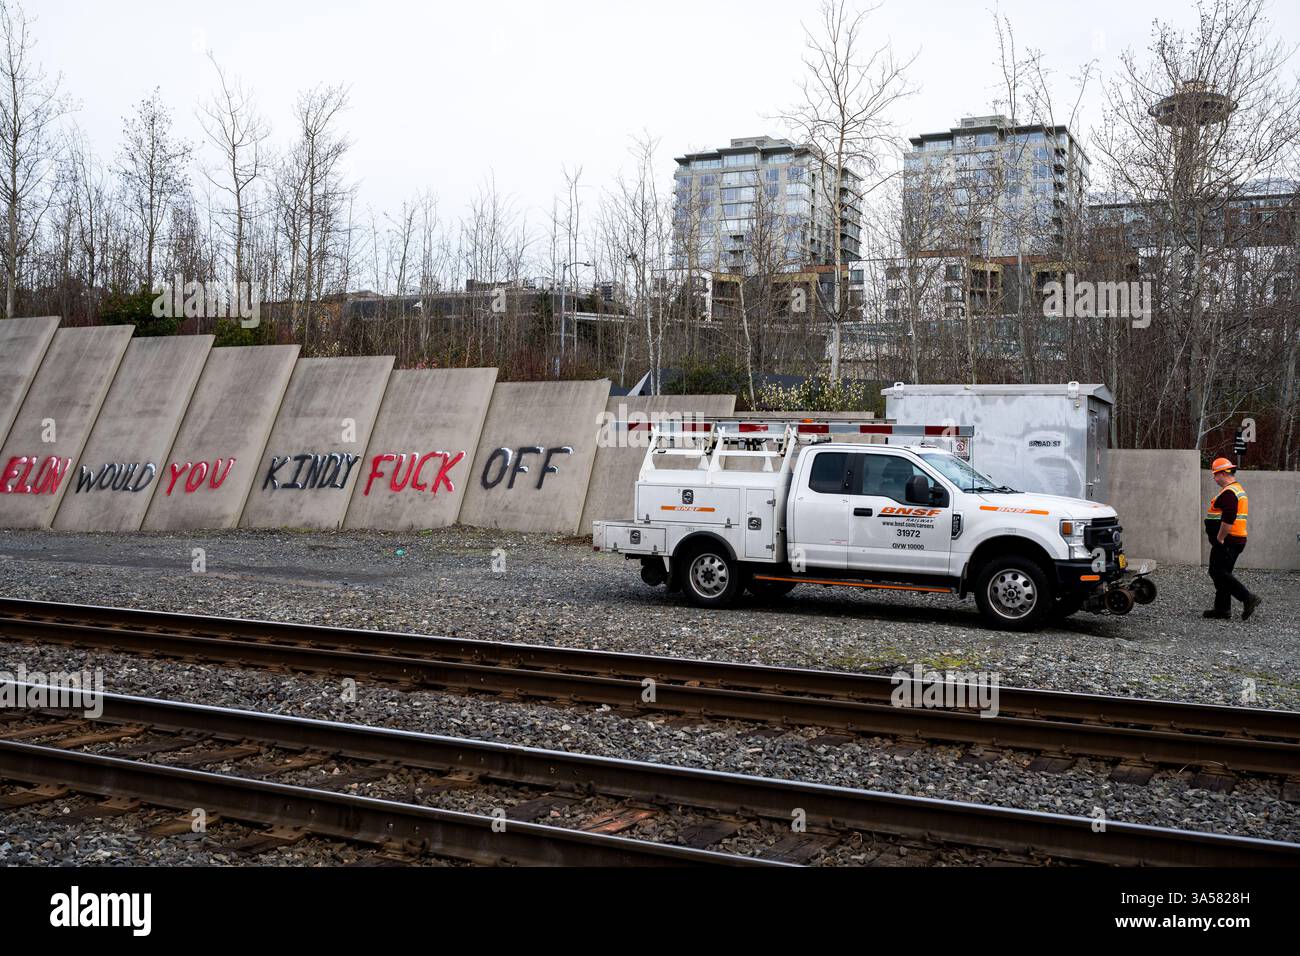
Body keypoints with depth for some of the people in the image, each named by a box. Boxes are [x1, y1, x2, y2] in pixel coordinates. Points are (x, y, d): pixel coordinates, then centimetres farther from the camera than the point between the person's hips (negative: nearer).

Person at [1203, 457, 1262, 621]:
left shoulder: (1228, 493, -17)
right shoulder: (1238, 489, 19)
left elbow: (1228, 519, -26)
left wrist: (1219, 539, -21)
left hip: (1227, 541, -11)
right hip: (1237, 540, 11)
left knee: (1218, 573, -9)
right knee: (1222, 574, 13)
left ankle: (1248, 598, -12)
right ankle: (1222, 609, 15)